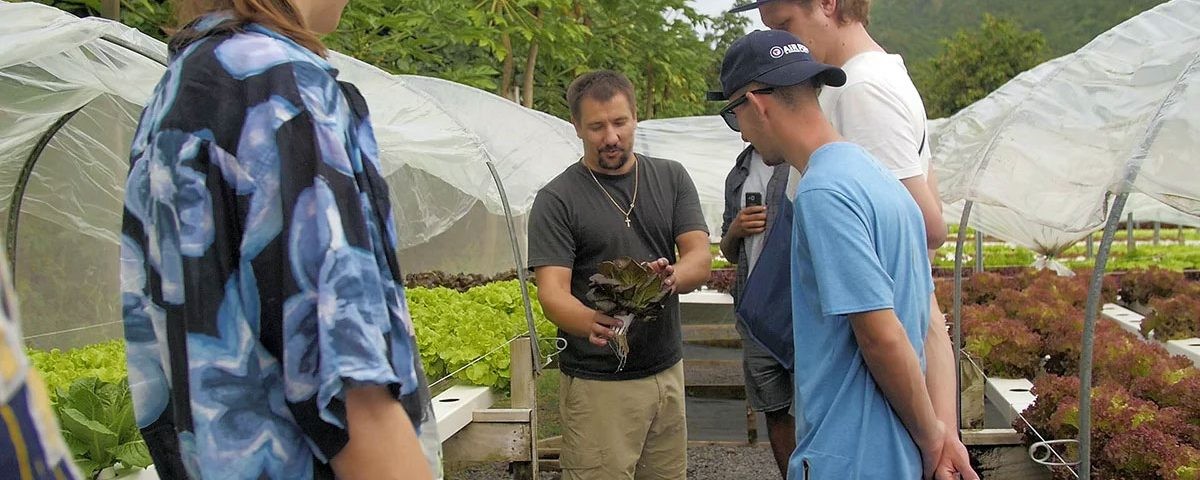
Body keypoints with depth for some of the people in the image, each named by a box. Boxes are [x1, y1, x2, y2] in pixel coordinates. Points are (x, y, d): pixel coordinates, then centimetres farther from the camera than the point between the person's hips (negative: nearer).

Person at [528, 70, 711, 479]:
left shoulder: (672, 178, 7)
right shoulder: (557, 199, -6)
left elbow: (701, 258, -2)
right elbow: (552, 291, -13)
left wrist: (672, 276, -25)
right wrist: (591, 323, -35)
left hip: (668, 371, 4)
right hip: (597, 383, -4)